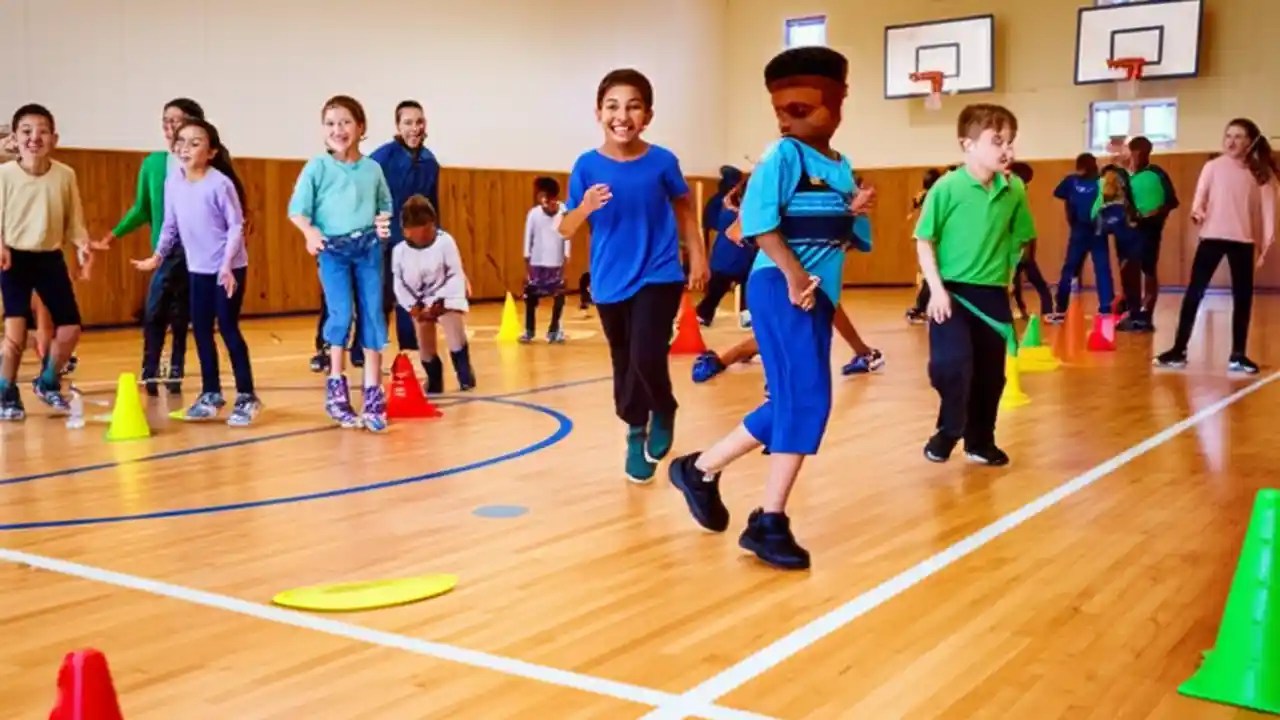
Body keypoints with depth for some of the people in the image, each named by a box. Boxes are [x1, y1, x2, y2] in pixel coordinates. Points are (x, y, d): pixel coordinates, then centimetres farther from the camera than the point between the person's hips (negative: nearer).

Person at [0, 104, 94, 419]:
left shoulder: (65, 175, -1)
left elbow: (74, 220, 4)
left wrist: (82, 246, -12)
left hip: (51, 259, 3)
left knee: (70, 328, 3)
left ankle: (47, 382, 28)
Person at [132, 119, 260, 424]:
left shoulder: (220, 184, -18)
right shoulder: (173, 181, -1)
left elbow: (236, 226, -14)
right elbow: (170, 224, 11)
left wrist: (227, 265, -21)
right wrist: (158, 256, 12)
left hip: (229, 268, -6)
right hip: (197, 268, 6)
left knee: (228, 329, -4)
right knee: (201, 331, 9)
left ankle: (246, 396, 5)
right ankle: (211, 393, 22)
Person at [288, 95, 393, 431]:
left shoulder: (373, 168, 7)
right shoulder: (317, 167, -1)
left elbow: (384, 206, 18)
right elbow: (297, 210, -5)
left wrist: (384, 222, -3)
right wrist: (310, 232, -23)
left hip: (369, 247, 3)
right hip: (333, 249, -2)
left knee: (373, 315, 2)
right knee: (341, 314, -9)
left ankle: (373, 390, 11)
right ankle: (336, 385, 9)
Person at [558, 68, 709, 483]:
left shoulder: (662, 161, -8)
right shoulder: (588, 166, -8)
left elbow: (684, 207, 9)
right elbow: (566, 230, -7)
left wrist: (698, 256, 10)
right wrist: (585, 208, -27)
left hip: (659, 276, -2)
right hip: (610, 281, 2)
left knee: (647, 358, -16)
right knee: (625, 365, 13)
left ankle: (662, 413, 16)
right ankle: (637, 433, 35)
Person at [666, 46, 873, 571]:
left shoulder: (843, 168, 15)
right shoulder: (783, 155, -6)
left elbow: (853, 238, 18)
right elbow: (758, 220, -16)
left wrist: (853, 212, -4)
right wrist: (793, 275, -21)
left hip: (819, 293, 8)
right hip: (780, 287, -8)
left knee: (791, 402, 10)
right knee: (806, 399, -12)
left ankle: (700, 469, 22)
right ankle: (769, 522, -4)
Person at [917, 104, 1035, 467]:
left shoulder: (1014, 190, 0)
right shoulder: (947, 188, -12)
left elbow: (1018, 240, 12)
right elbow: (924, 242, -8)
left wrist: (1006, 277, 8)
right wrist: (936, 288, -14)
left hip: (992, 294, 4)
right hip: (952, 292, -4)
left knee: (991, 373, 11)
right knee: (952, 365, -14)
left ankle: (980, 441, 29)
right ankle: (948, 431, 12)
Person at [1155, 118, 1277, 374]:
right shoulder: (1213, 166, 5)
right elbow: (1201, 195, 1)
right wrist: (1197, 211, -22)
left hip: (1243, 240, 1)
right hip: (1212, 236, -1)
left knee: (1243, 296, 3)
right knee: (1194, 292, -2)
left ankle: (1238, 355, 12)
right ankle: (1179, 350, 3)